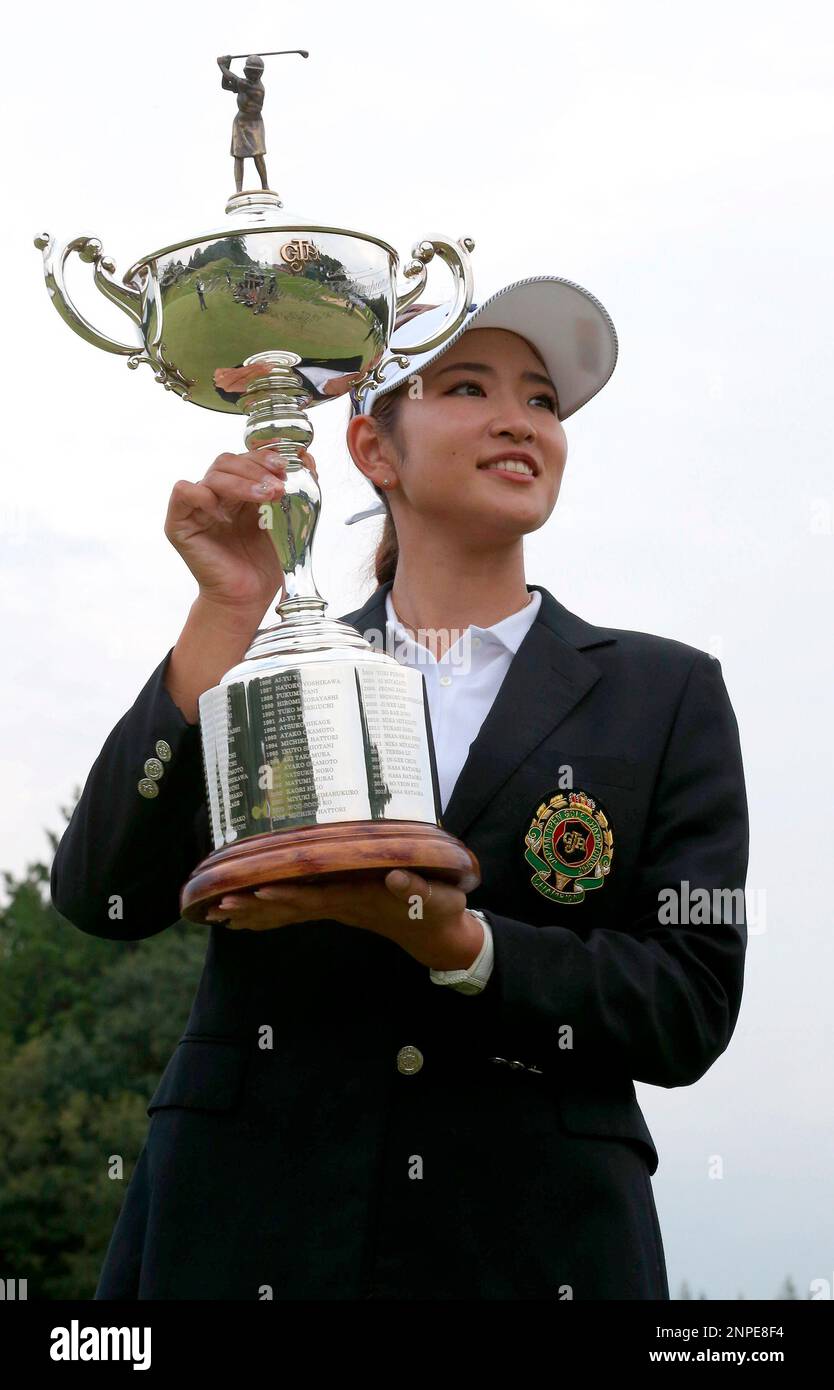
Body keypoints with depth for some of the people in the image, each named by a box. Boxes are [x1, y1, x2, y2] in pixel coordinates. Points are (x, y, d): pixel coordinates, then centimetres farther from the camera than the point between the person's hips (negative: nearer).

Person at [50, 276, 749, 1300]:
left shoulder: (665, 695, 7)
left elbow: (692, 1007, -2)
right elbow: (104, 902, -6)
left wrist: (451, 941, -17)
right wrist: (225, 618, -12)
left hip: (537, 1247, 0)